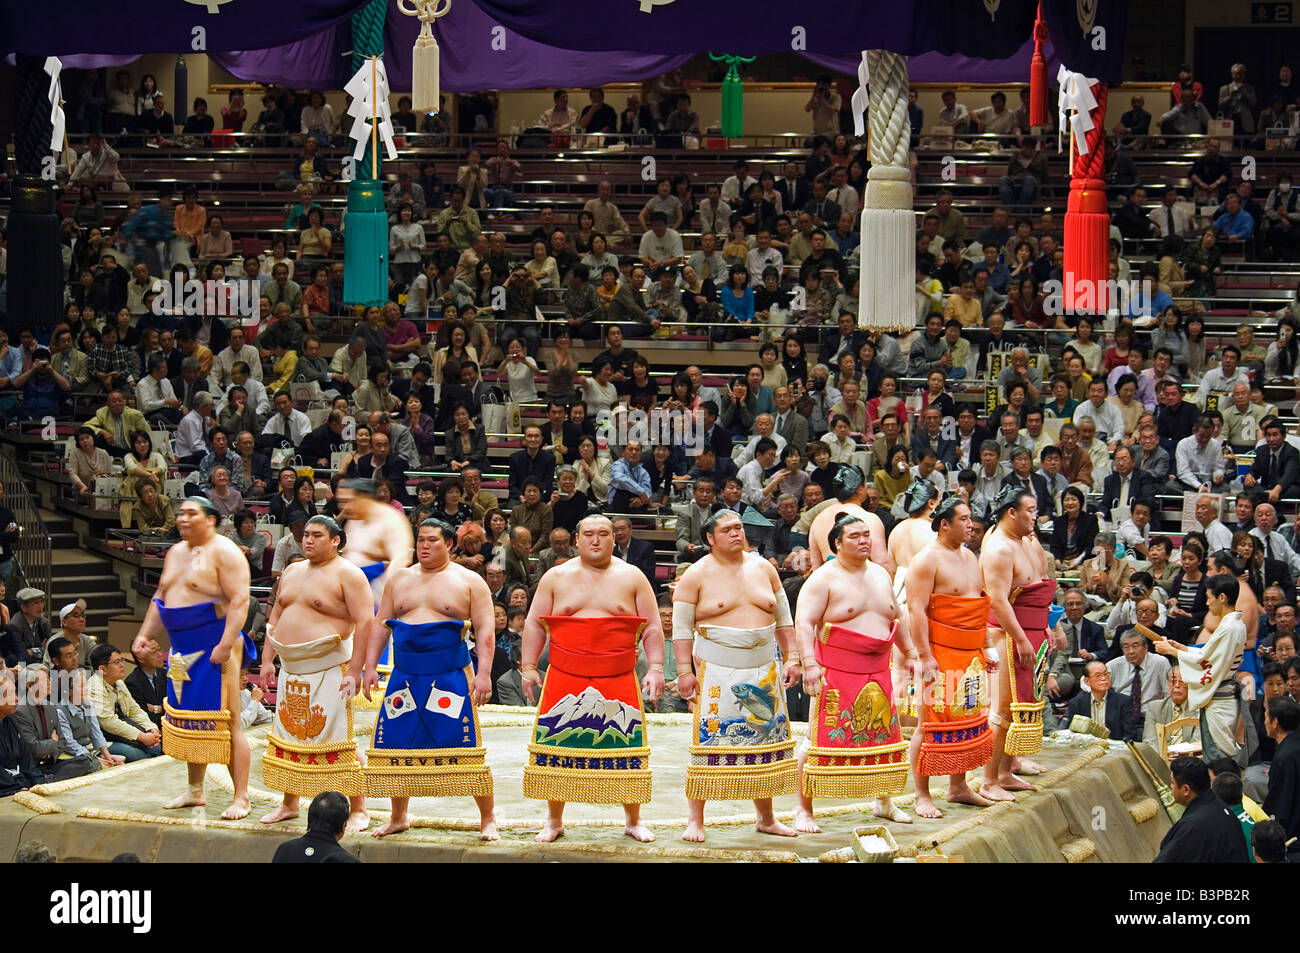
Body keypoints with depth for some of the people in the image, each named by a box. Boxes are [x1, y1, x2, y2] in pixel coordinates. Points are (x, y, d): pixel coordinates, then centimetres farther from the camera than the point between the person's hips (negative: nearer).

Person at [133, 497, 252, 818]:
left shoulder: (224, 553, -10)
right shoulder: (175, 553, 17)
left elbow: (239, 601, -18)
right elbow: (160, 598, 26)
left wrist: (225, 645, -25)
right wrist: (145, 635, 18)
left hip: (214, 647, -9)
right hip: (182, 649, 9)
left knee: (226, 722, -9)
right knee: (188, 718, 14)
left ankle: (241, 798, -6)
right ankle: (195, 791, 25)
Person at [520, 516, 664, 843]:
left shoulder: (631, 577, 7)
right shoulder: (557, 577, 8)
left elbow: (652, 627, 7)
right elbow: (535, 624, 9)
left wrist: (655, 668, -3)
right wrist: (528, 667, 3)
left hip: (619, 681, 0)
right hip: (565, 678, 0)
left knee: (625, 748, -1)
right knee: (558, 746, 0)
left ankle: (633, 821, 12)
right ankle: (554, 820, 13)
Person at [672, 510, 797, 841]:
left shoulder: (763, 568, 11)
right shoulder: (697, 575, -1)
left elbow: (783, 619, 16)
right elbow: (682, 628, -3)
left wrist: (792, 658, 9)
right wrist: (685, 671, -10)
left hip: (763, 670, 4)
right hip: (716, 671, -4)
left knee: (766, 738, 6)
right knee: (710, 740, -8)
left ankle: (766, 817, 17)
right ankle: (695, 820, -3)